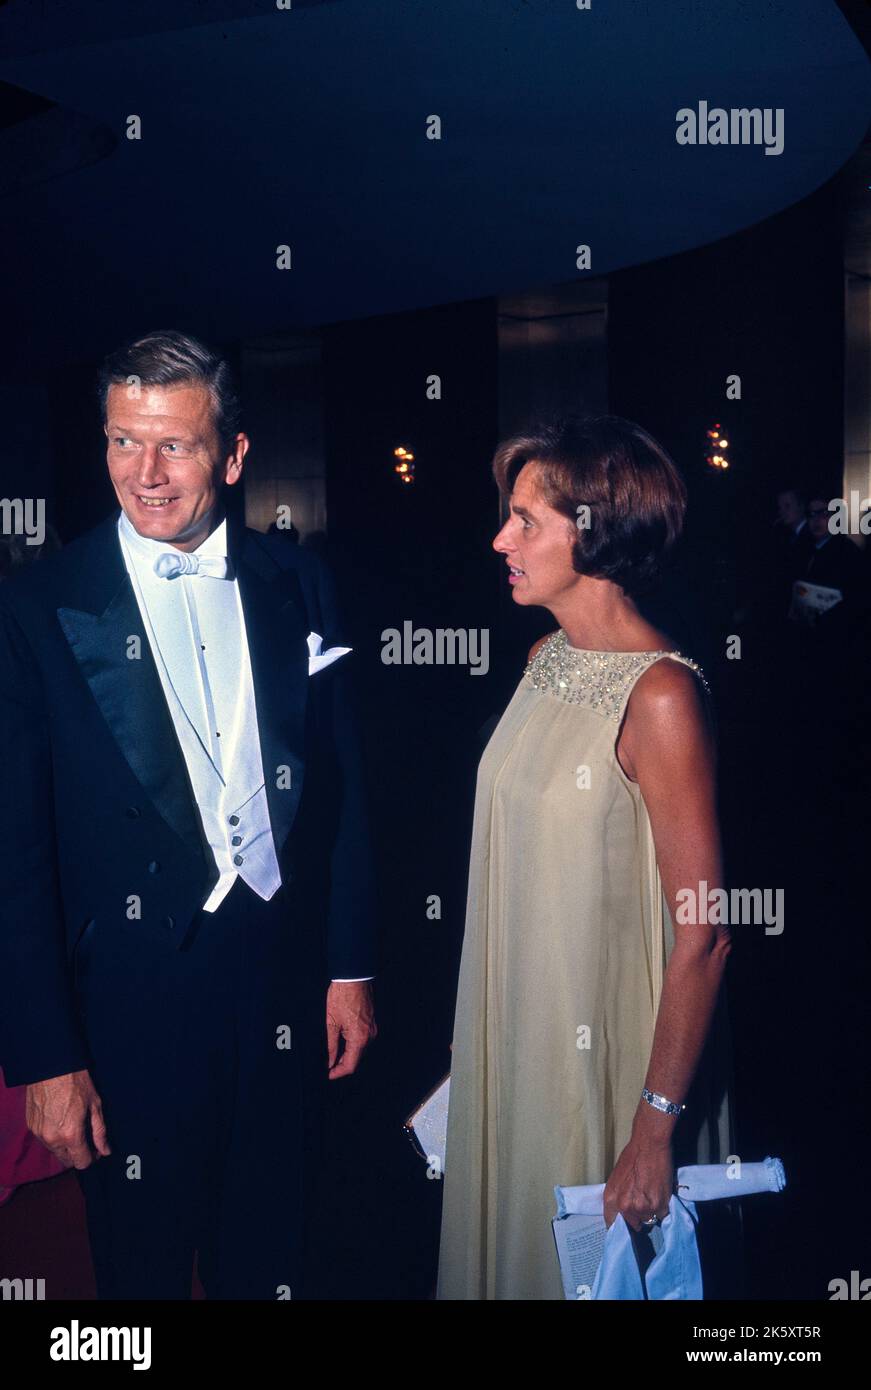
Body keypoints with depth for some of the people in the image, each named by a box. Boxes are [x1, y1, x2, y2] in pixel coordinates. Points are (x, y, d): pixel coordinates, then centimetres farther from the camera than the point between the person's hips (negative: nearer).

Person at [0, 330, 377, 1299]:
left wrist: (351, 967, 7)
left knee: (266, 1260, 19)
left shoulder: (294, 586, 1)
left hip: (285, 980, 3)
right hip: (135, 1002, -2)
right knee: (144, 1265, 15)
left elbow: (339, 782, 7)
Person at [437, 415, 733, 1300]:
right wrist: (473, 1031, 14)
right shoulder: (546, 660, 3)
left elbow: (703, 935, -21)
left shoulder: (659, 695, -21)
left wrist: (656, 1131, -21)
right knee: (510, 1231, 22)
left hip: (605, 1045, -7)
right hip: (514, 1031, 7)